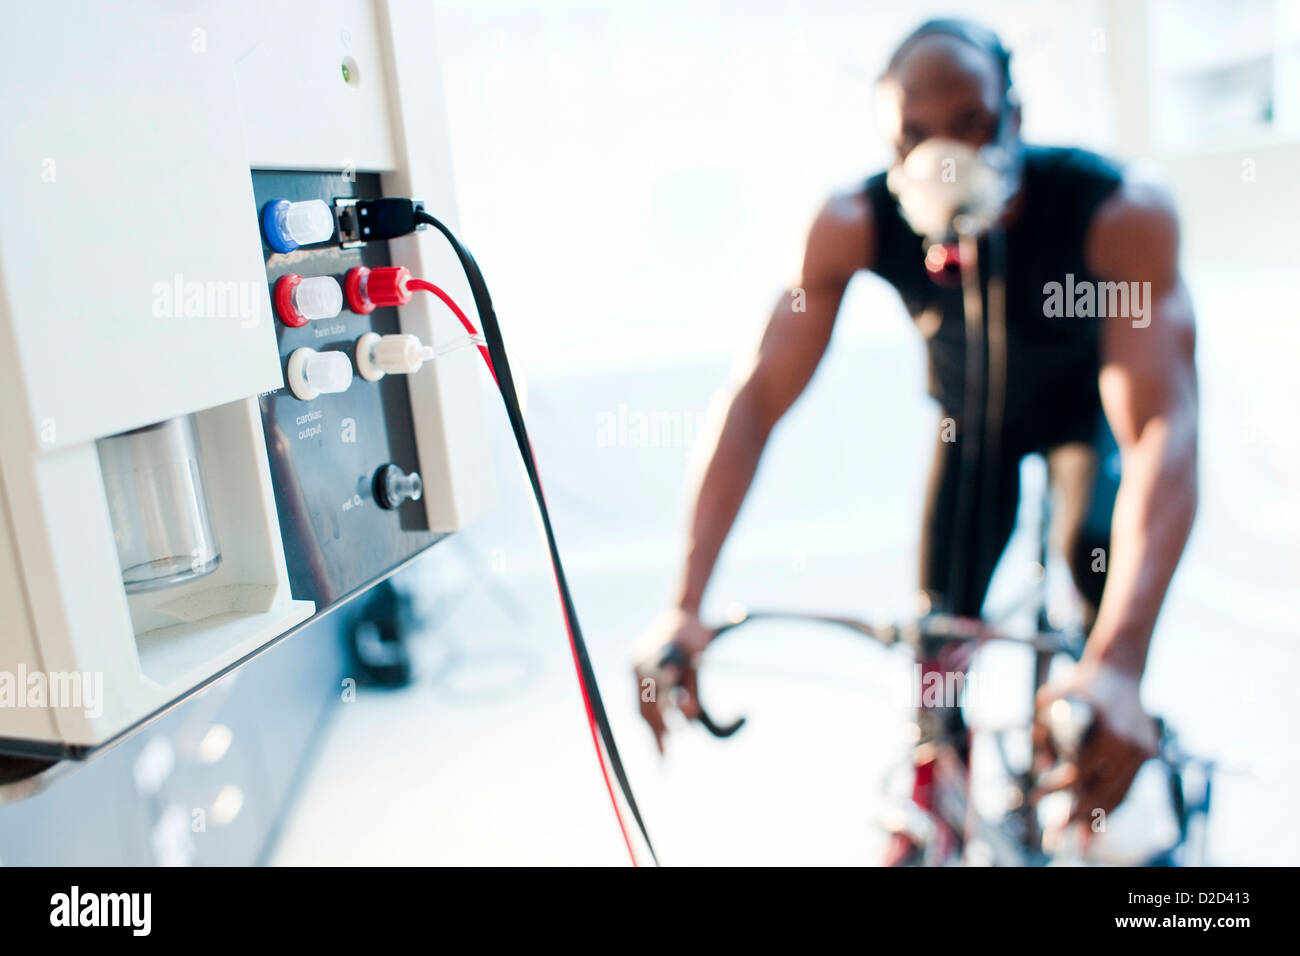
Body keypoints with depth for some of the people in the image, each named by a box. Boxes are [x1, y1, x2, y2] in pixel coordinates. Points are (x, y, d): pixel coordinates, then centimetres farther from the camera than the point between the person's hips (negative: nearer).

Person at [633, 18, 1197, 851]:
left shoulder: (1122, 212, -38)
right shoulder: (853, 227, -32)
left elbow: (1163, 430, -46)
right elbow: (759, 397, -34)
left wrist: (1119, 663, -60)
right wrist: (686, 607, -42)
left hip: (1090, 404, -1)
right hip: (972, 413, 1)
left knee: (1096, 552, -24)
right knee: (940, 625, -4)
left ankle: (1111, 782, 7)